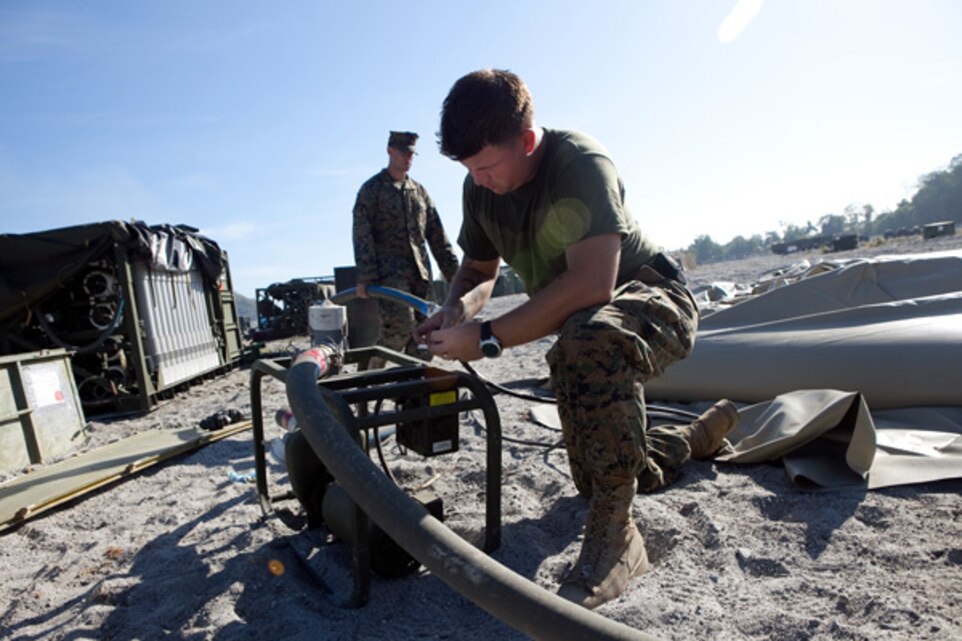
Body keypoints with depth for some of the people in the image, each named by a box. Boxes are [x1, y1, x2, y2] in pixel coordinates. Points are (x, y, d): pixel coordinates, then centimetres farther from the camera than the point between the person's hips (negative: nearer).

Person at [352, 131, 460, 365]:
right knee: (401, 326, -19)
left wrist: (453, 272, 9)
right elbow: (362, 235, -5)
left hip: (420, 273, 6)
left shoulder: (419, 190, 19)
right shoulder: (372, 188, 4)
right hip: (389, 272, -5)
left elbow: (436, 234, 17)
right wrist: (365, 276, -16)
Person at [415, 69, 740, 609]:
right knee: (598, 479, 16)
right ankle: (705, 432, 42)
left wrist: (487, 339, -36)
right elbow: (478, 269, 6)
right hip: (583, 332, 8)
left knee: (589, 338, -44)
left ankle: (616, 535, -26)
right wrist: (458, 307, -17)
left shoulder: (582, 165, -27)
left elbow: (591, 286, -38)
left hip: (654, 302, -7)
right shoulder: (481, 187, -5)